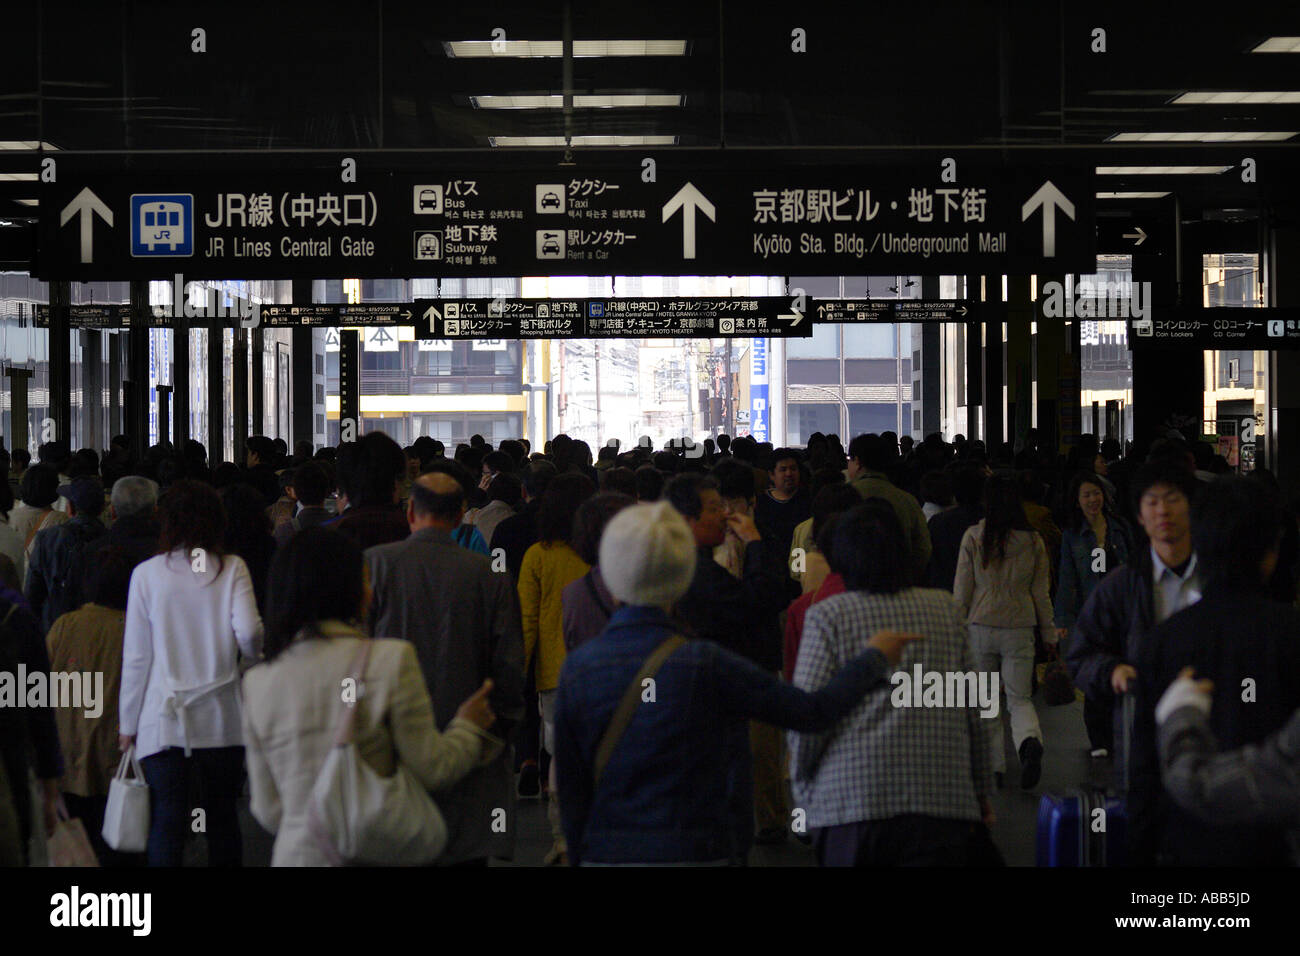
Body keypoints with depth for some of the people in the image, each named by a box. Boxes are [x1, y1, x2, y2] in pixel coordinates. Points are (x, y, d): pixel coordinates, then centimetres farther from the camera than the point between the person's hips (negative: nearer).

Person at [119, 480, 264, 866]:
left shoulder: (147, 573, 0)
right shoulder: (232, 568, 0)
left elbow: (136, 655, 1)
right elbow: (249, 632, -13)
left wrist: (128, 722, 7)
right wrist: (256, 658, 11)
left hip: (164, 718, -1)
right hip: (221, 718, 1)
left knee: (166, 822, -2)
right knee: (222, 819, 9)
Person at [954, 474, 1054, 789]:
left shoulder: (973, 537, -6)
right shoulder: (1034, 541, 0)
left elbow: (961, 589, -3)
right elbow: (1041, 592, 6)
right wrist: (1049, 632, 15)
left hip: (981, 626, -1)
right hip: (1020, 629, 1)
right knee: (1020, 699, 6)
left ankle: (993, 766, 12)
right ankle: (1030, 743, -24)